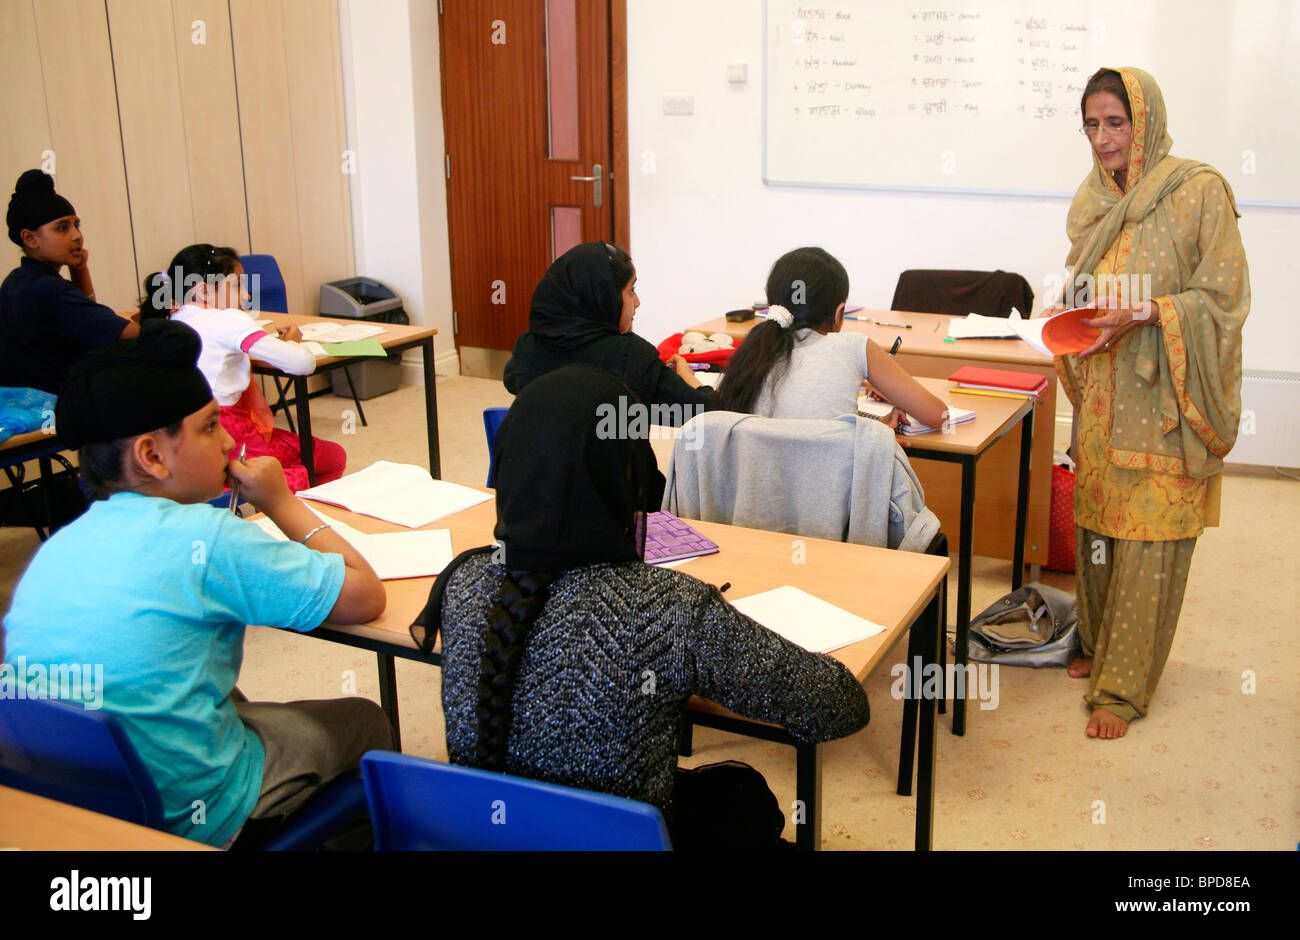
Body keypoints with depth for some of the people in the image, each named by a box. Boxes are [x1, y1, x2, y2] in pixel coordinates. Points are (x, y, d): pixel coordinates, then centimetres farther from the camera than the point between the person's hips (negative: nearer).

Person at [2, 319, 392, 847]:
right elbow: (365, 597, -17)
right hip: (190, 815, -7)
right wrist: (282, 504, -4)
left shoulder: (55, 549, -1)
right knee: (365, 722, 17)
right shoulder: (206, 540, -22)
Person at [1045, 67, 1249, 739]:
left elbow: (1225, 295, -11)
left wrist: (1143, 315, -23)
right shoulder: (1094, 199, 10)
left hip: (1163, 396, -6)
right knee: (1095, 521, 12)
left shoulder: (1198, 192, -9)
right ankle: (1098, 644, 30)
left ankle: (1123, 687, 6)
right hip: (1102, 394, 6)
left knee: (1149, 539, -2)